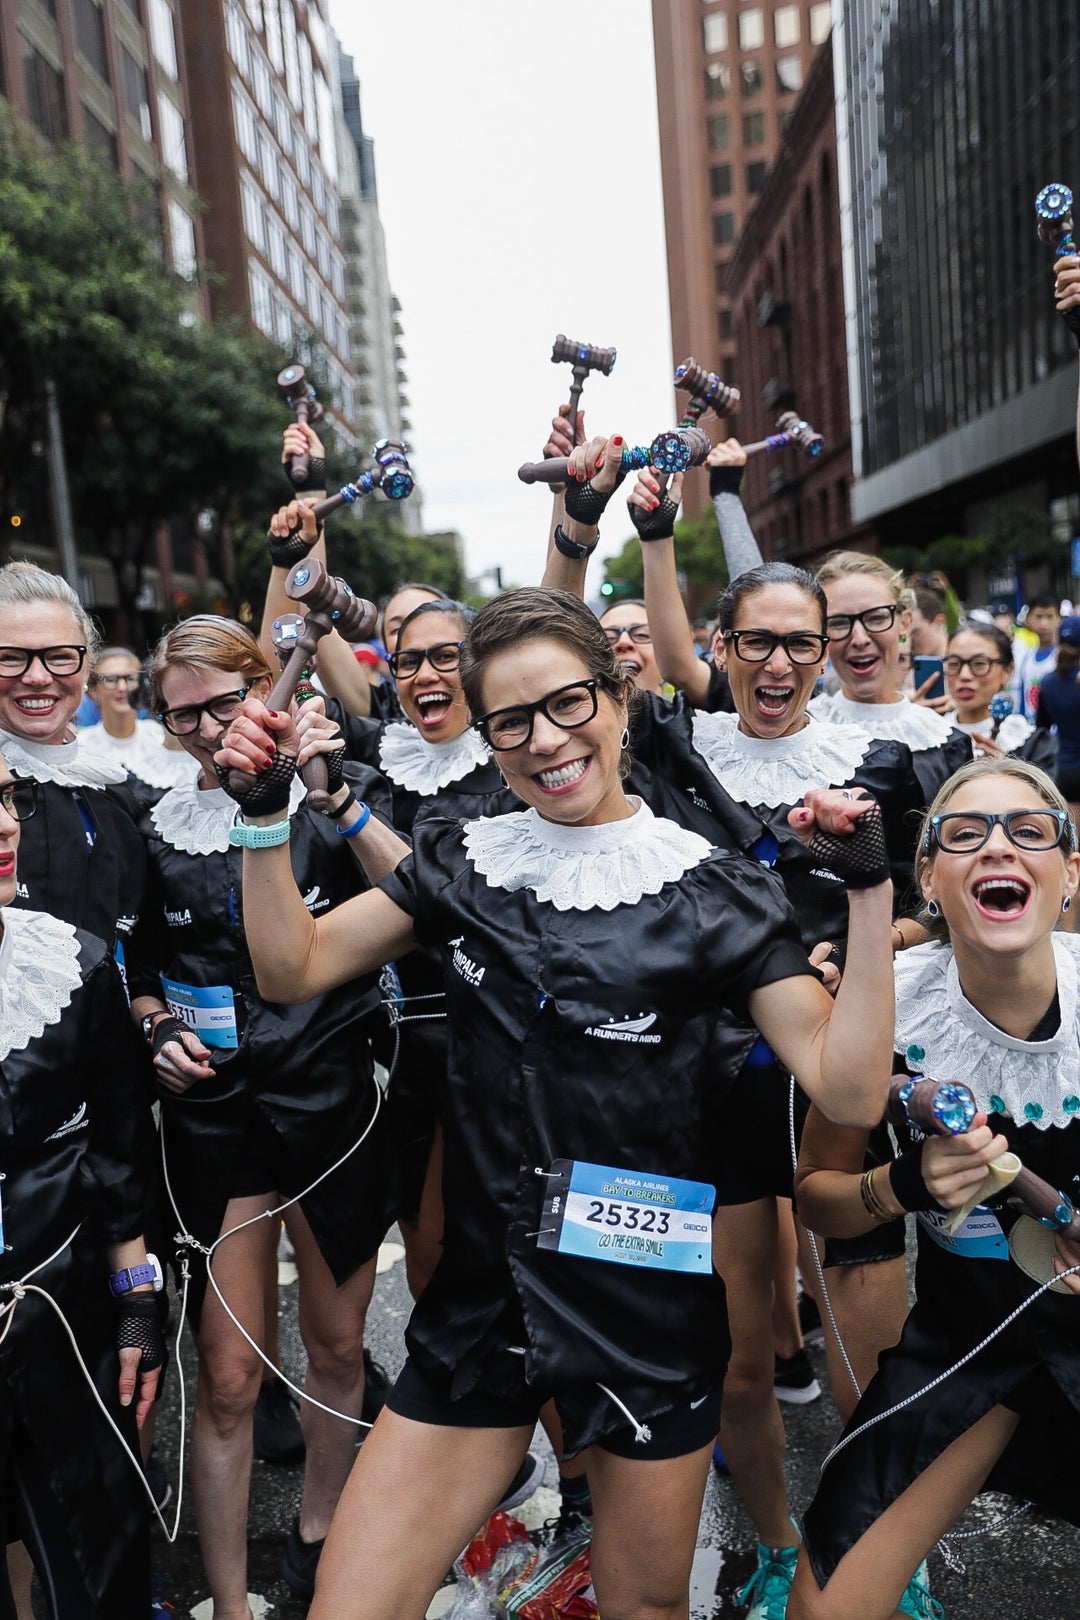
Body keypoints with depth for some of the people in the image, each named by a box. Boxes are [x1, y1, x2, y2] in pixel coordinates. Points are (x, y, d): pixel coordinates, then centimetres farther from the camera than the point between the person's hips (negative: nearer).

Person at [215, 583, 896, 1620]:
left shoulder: (712, 892, -8)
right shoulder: (464, 862, 1)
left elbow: (848, 1089, -13)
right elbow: (292, 971, 5)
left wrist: (871, 893, -21)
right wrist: (267, 811, -5)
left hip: (650, 1309, -2)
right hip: (482, 1303, 2)